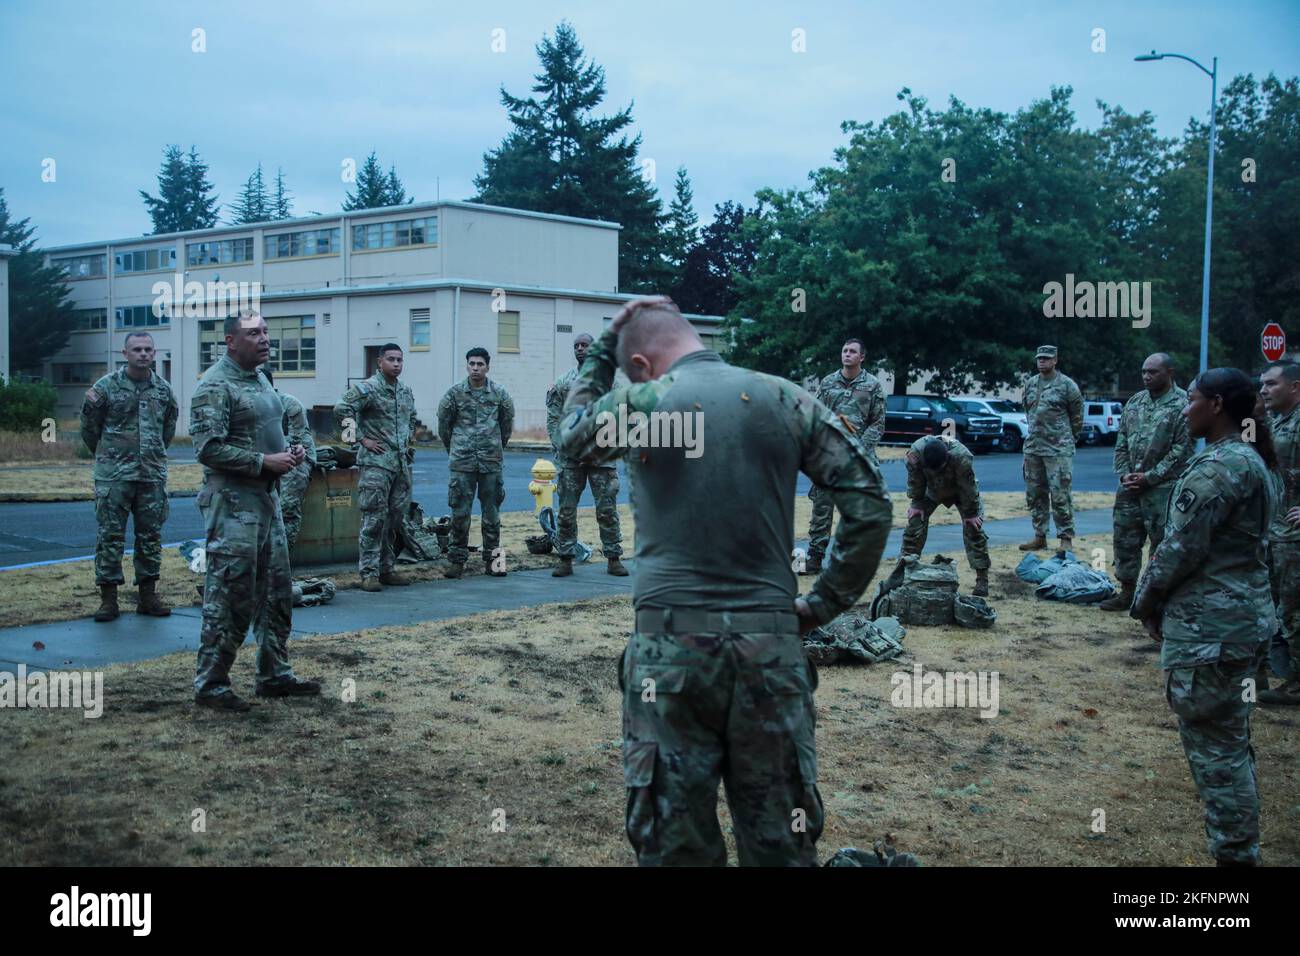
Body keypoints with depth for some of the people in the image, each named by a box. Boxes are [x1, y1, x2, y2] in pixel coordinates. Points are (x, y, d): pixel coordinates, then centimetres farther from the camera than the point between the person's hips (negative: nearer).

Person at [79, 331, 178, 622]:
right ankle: (108, 597, 6)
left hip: (153, 475, 3)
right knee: (110, 535, -1)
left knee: (150, 535, 8)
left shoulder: (163, 389, 7)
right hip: (113, 476, -3)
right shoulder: (106, 386, -4)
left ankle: (147, 595, 17)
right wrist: (108, 455, 11)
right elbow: (89, 426, 4)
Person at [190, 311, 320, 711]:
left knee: (276, 592, 13)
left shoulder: (260, 380, 15)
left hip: (267, 498, 9)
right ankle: (210, 685, 6)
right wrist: (265, 462, -20)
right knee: (230, 598, -5)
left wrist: (289, 451, 5)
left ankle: (274, 675, 23)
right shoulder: (215, 386, -13)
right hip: (233, 502, -9)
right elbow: (208, 449, -20)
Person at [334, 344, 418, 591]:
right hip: (377, 462, -7)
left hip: (402, 462, 7)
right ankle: (369, 572, -6)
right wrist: (363, 439, -14)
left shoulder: (407, 391, 15)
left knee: (396, 518, 9)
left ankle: (386, 569, 18)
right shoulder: (367, 388, -8)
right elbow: (341, 410, -15)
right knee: (374, 518, -9)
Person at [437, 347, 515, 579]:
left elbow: (507, 424, 14)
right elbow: (444, 424, 9)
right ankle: (458, 560, 7)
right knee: (460, 512, 0)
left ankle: (492, 559, 14)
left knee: (491, 512, 6)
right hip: (462, 463, -1)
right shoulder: (454, 393, 0)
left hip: (492, 462, 1)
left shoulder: (499, 394, 2)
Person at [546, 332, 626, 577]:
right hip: (570, 456, 1)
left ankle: (613, 559, 8)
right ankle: (566, 560, 10)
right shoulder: (562, 383, 8)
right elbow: (553, 419, 8)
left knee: (607, 509, 0)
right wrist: (561, 446, -5)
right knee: (566, 510, 2)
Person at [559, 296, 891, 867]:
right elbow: (869, 502, 2)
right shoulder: (787, 400, 4)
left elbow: (571, 437, 21)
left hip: (673, 645, -2)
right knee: (780, 841, 11)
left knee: (674, 841, 8)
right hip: (771, 643, 2)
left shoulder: (639, 403, -1)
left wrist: (600, 354, 27)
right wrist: (826, 604, 8)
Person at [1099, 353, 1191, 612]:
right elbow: (1121, 442, 14)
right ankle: (1127, 592, 22)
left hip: (1162, 488, -6)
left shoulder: (1183, 405, -8)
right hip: (1130, 485, 7)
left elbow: (1182, 450, -12)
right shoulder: (1135, 402, 12)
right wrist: (1123, 473, 0)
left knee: (1162, 542, -1)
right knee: (1125, 539, 11)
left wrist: (1149, 477, -14)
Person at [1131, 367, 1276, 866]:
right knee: (1230, 741, 18)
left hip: (1209, 625, -10)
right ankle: (1239, 847, 29)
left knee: (1215, 748, -3)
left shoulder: (1217, 466, -19)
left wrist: (1146, 602, -3)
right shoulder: (1250, 459, 13)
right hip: (1242, 615, 10)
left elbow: (1182, 549, -19)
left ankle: (1235, 854, 4)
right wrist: (1162, 601, 16)